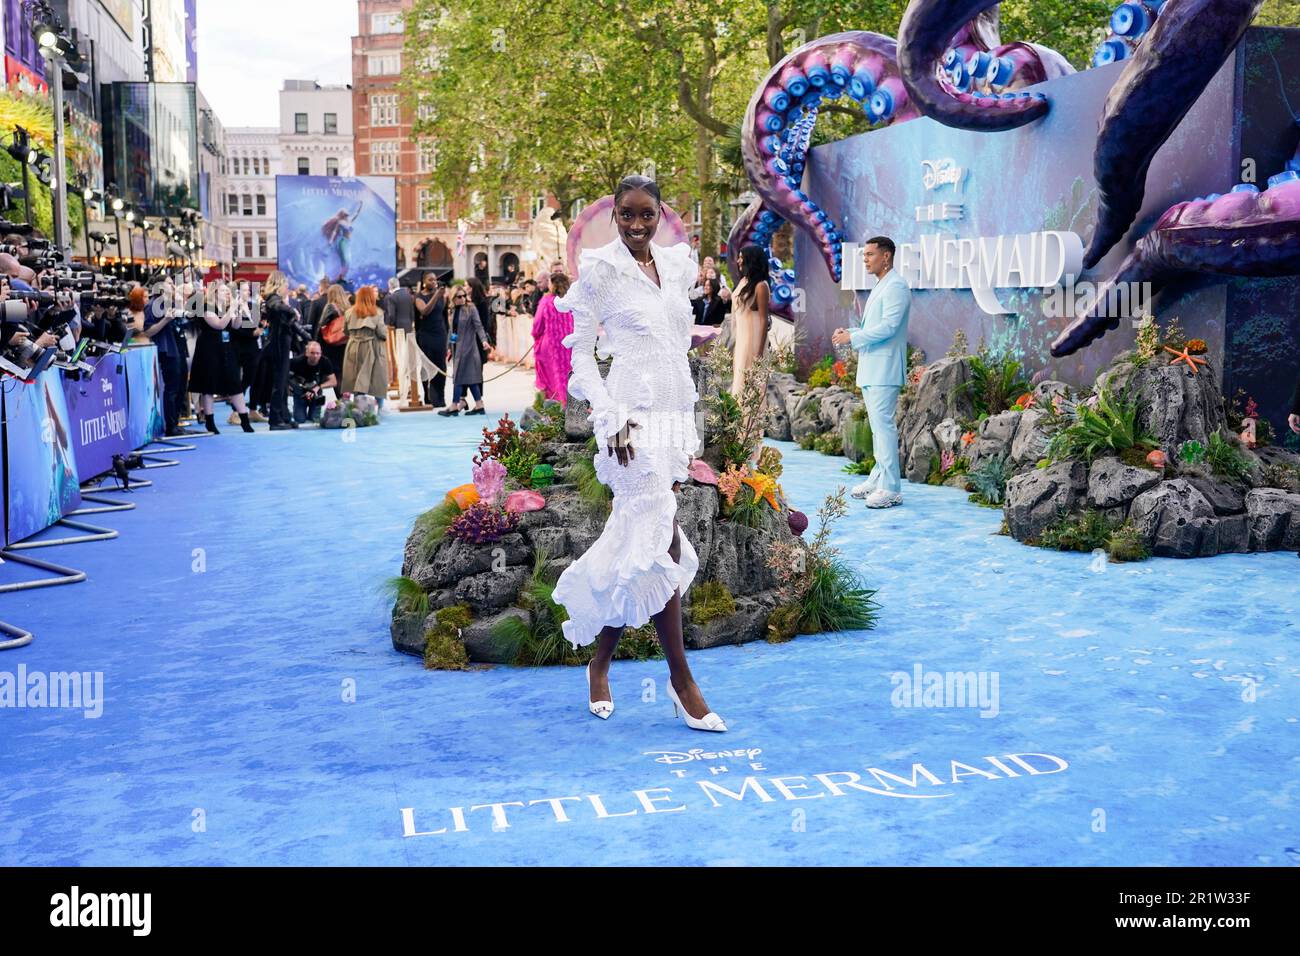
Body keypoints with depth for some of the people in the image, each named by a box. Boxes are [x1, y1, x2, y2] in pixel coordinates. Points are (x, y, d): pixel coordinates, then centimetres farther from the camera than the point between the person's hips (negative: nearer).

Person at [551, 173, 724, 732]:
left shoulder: (677, 263, 13)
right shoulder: (600, 269, -3)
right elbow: (580, 352, -2)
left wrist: (689, 420, 16)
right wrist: (611, 414, -14)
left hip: (675, 414, 6)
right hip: (635, 417, -6)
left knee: (636, 544, 10)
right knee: (661, 545, -10)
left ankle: (600, 662, 26)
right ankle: (682, 680, 1)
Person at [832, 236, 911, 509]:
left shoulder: (896, 286, -12)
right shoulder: (880, 287, 20)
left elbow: (888, 327, -21)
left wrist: (852, 337, -17)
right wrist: (850, 333, 8)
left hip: (884, 369, -10)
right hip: (871, 368, 10)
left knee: (883, 424, -12)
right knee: (878, 423, 14)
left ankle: (891, 489, -11)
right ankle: (878, 478, 22)